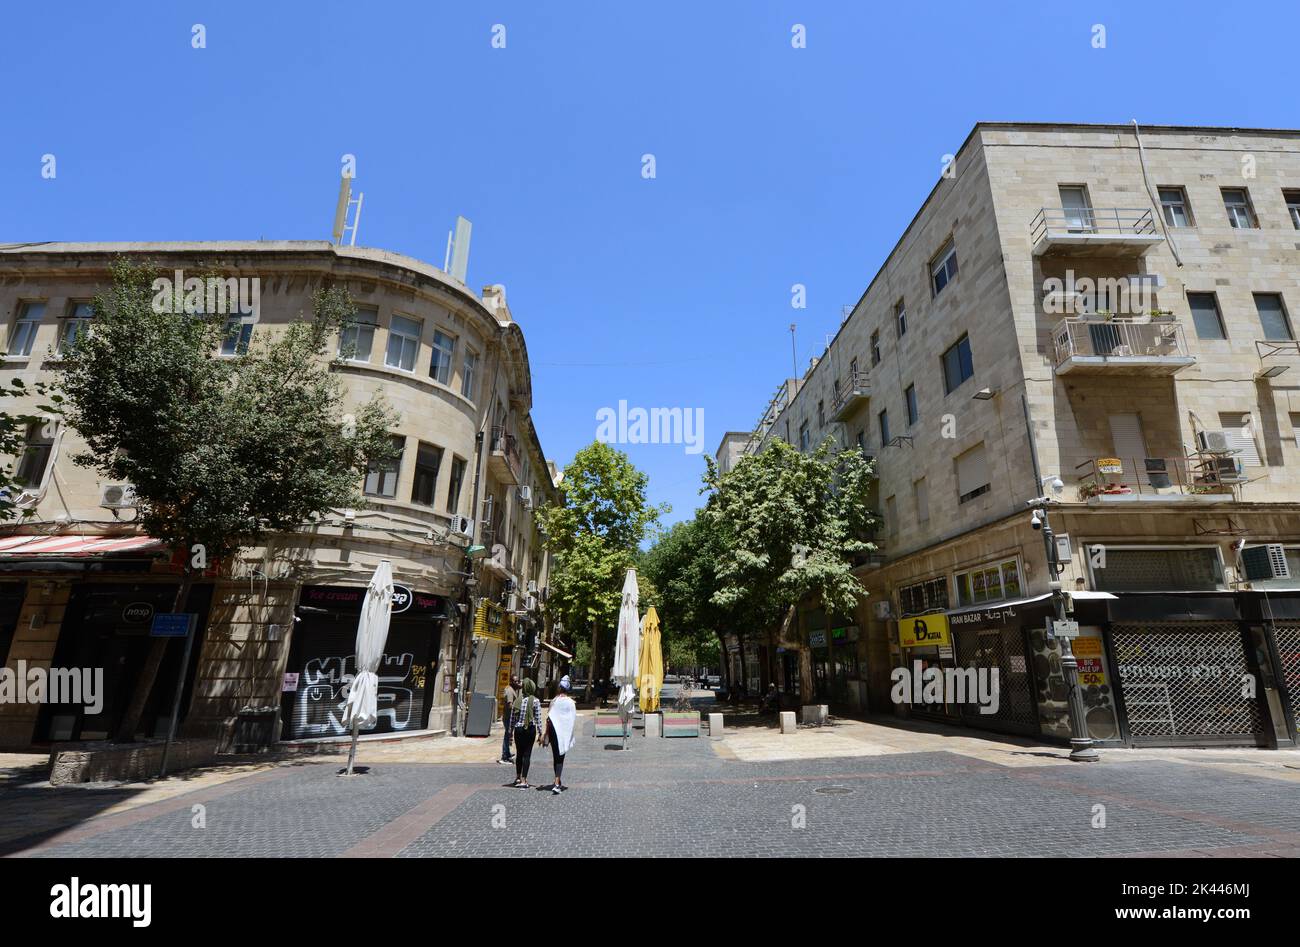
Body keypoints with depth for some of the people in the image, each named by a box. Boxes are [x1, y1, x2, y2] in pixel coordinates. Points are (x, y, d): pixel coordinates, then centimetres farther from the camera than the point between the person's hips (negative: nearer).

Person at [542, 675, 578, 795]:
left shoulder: (554, 701, -4)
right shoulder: (571, 702, -8)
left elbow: (548, 718, -3)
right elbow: (573, 720, -6)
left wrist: (546, 734, 5)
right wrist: (572, 735, 5)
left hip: (554, 730, 2)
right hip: (565, 732, -2)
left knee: (556, 756, 16)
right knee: (560, 757, 3)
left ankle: (557, 782, 28)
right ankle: (557, 784, -9)